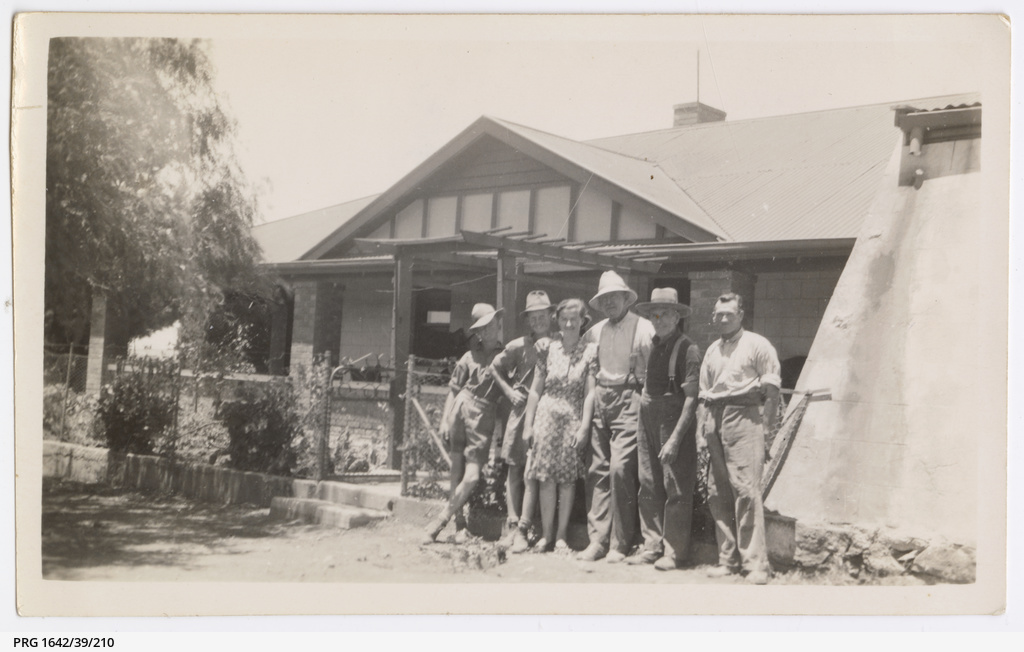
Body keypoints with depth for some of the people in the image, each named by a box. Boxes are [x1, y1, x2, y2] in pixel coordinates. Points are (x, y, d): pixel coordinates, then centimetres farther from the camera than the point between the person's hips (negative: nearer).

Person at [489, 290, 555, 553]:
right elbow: (495, 367, 16)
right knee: (514, 470, 3)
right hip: (521, 410, 1)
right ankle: (514, 526, 10)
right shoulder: (519, 346, 1)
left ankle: (523, 531, -5)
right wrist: (509, 391, 6)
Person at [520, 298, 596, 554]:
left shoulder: (590, 352, 1)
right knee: (546, 477, 1)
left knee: (568, 478, 3)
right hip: (547, 414, 1)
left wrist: (584, 426, -9)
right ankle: (546, 535, 12)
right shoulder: (547, 346, 5)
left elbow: (590, 393, -1)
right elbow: (536, 389, 7)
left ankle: (561, 536, 13)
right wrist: (528, 424, 5)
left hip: (574, 417, -1)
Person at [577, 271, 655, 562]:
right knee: (597, 470, 2)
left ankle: (620, 543, -3)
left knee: (620, 468, -12)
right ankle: (598, 539, 6)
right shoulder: (595, 331, 14)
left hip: (628, 399, -5)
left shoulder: (643, 328, -1)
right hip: (599, 400, 5)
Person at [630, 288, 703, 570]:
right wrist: (641, 424, 10)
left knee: (676, 488, -1)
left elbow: (691, 398, -13)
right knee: (649, 487, 10)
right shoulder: (652, 346, 13)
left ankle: (674, 552, 8)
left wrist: (675, 438, -17)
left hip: (675, 420, -7)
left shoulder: (687, 349, -10)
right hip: (648, 418, 7)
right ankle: (652, 546, 19)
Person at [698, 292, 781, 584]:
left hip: (743, 415, -6)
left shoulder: (757, 345, 1)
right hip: (715, 418, 6)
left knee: (746, 489, -13)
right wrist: (704, 428, 12)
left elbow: (771, 388, -3)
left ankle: (755, 563, -9)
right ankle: (728, 559, 13)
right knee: (717, 493, 5)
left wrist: (768, 426, -10)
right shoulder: (712, 350, 20)